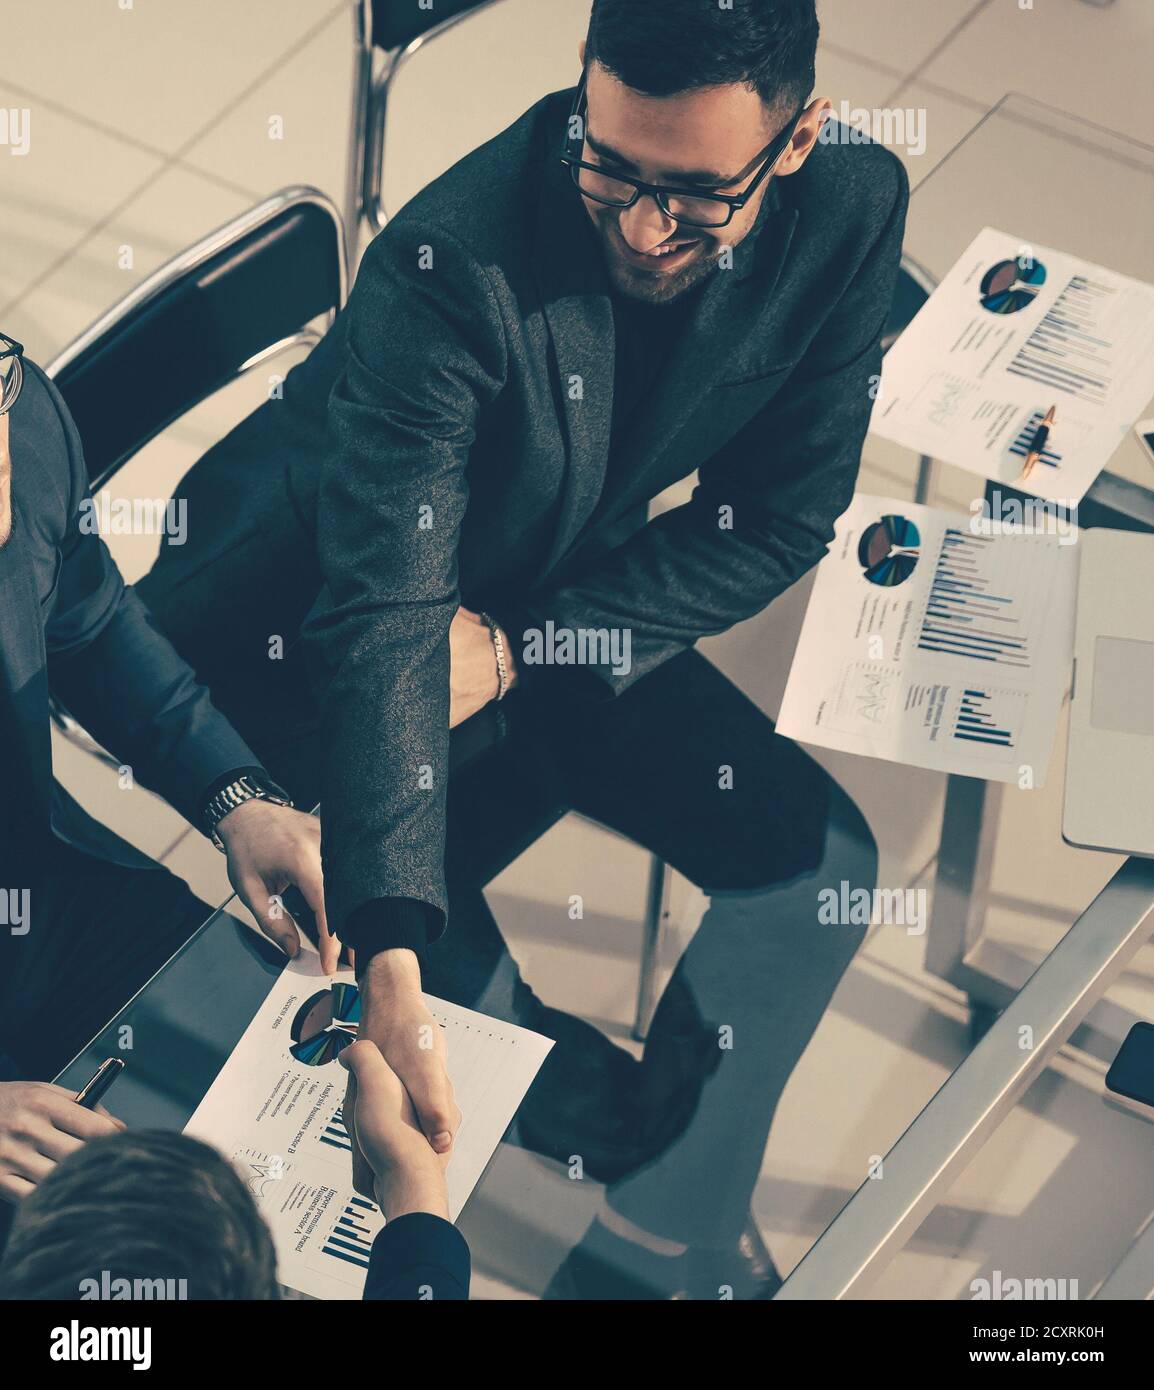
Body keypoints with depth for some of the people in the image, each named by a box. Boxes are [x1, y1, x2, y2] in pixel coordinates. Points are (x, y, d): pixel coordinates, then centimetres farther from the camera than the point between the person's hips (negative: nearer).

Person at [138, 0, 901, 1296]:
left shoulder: (849, 208, -19)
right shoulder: (454, 261, -35)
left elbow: (778, 520, -8)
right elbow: (383, 615, -38)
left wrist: (514, 645, -19)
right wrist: (392, 968, -47)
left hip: (547, 604, 5)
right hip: (294, 596, -4)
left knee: (814, 853, -10)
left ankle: (661, 1237, 0)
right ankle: (650, 1129, 0)